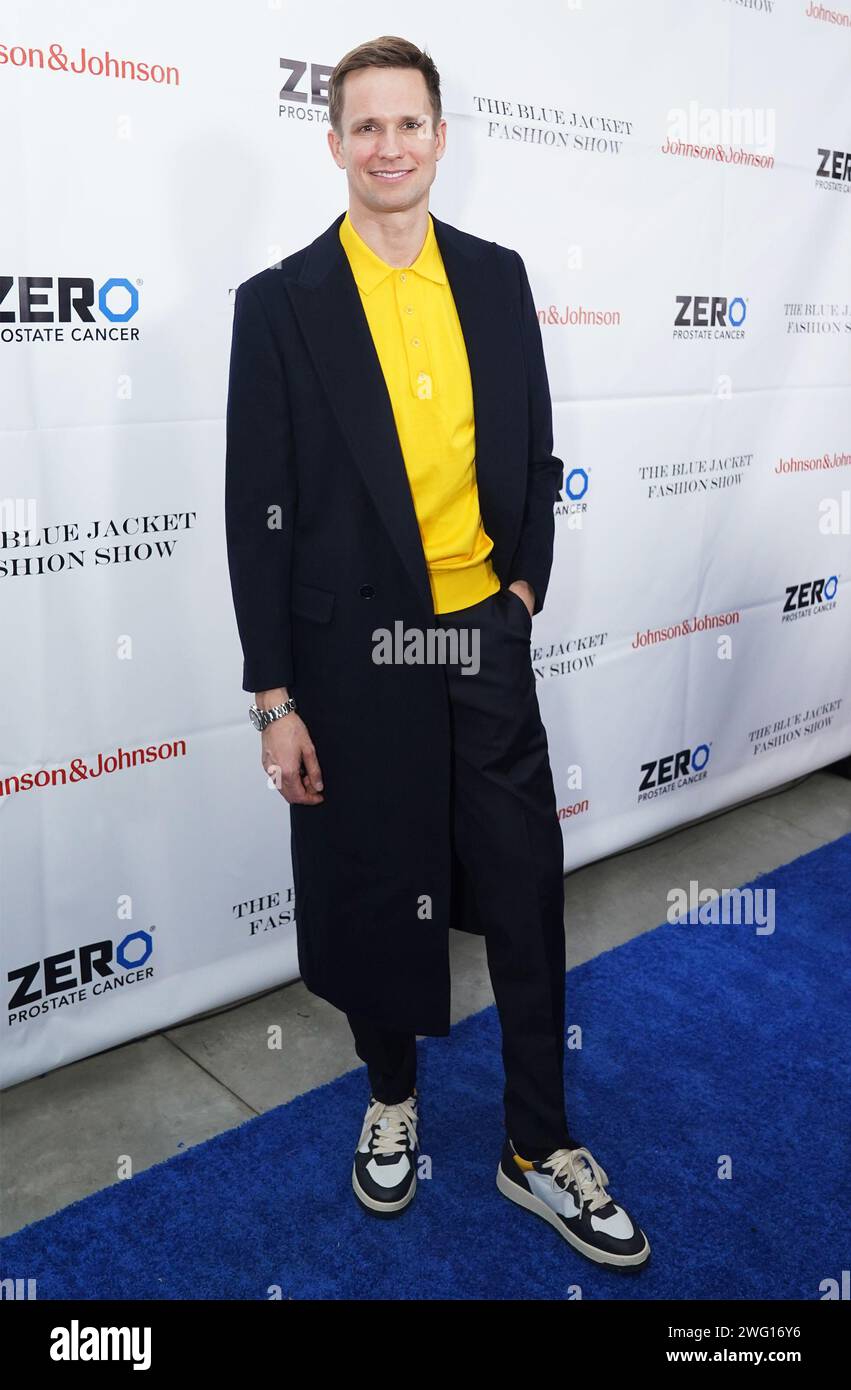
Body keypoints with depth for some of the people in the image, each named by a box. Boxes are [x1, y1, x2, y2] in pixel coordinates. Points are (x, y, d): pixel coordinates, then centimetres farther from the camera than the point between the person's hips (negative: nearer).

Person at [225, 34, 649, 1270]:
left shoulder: (498, 277, 6)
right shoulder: (282, 300, -5)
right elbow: (258, 509, -7)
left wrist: (524, 582, 2)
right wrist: (274, 699, -8)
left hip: (485, 638, 3)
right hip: (353, 654, -2)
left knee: (526, 892, 8)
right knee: (374, 892, 12)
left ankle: (540, 1149, 27)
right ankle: (391, 1099, 39)